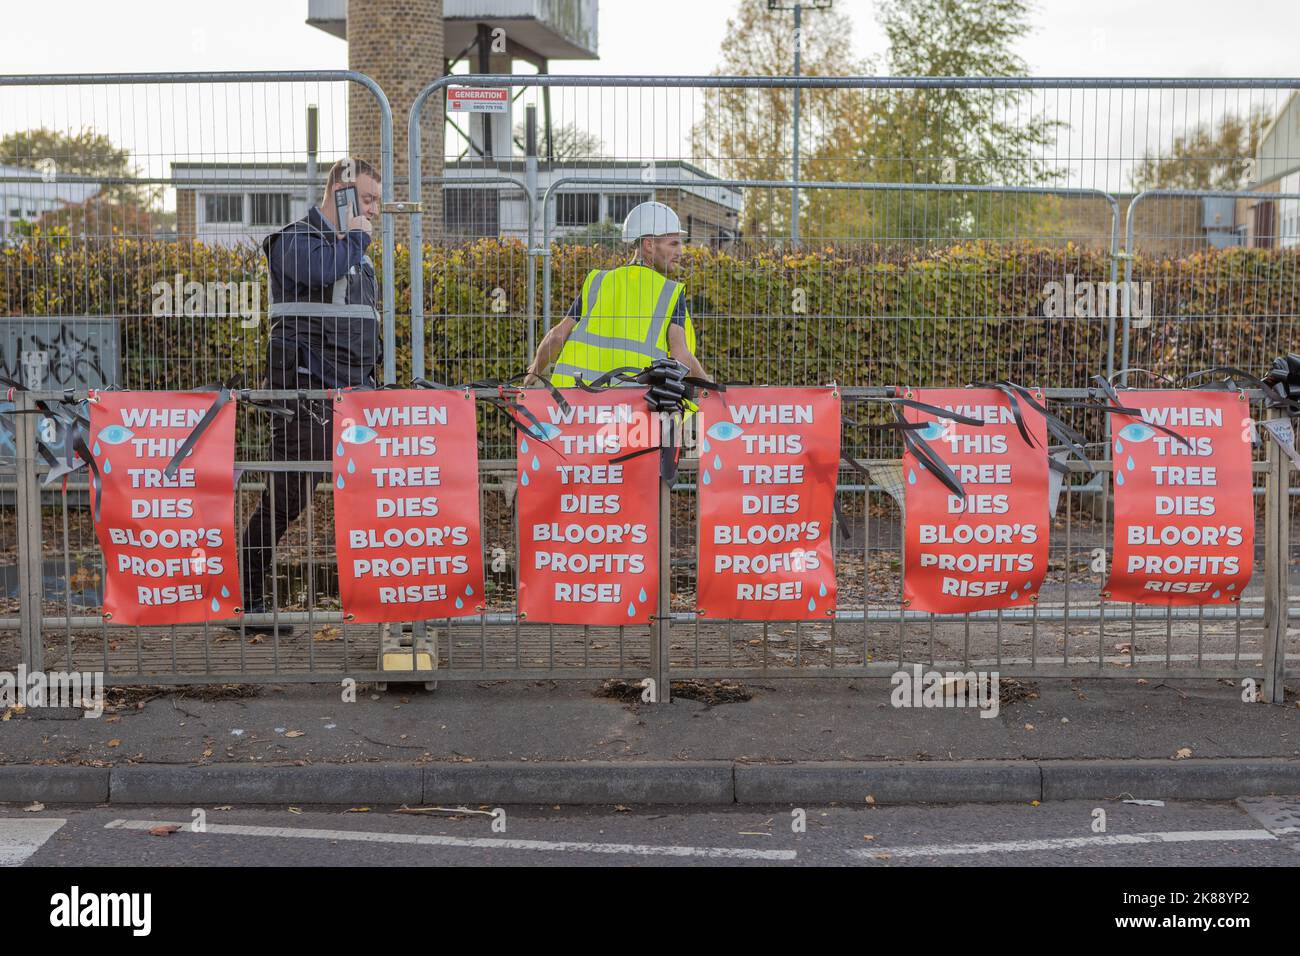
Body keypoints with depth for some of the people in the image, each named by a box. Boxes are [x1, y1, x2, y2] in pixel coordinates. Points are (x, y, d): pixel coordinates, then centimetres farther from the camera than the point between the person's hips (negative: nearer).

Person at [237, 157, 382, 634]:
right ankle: (244, 599, 4)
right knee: (287, 497, -6)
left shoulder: (356, 250, 22)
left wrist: (371, 381, 21)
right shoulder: (296, 239, -4)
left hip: (356, 390, 8)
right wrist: (353, 237, -9)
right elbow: (320, 272, -27)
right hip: (307, 389, -8)